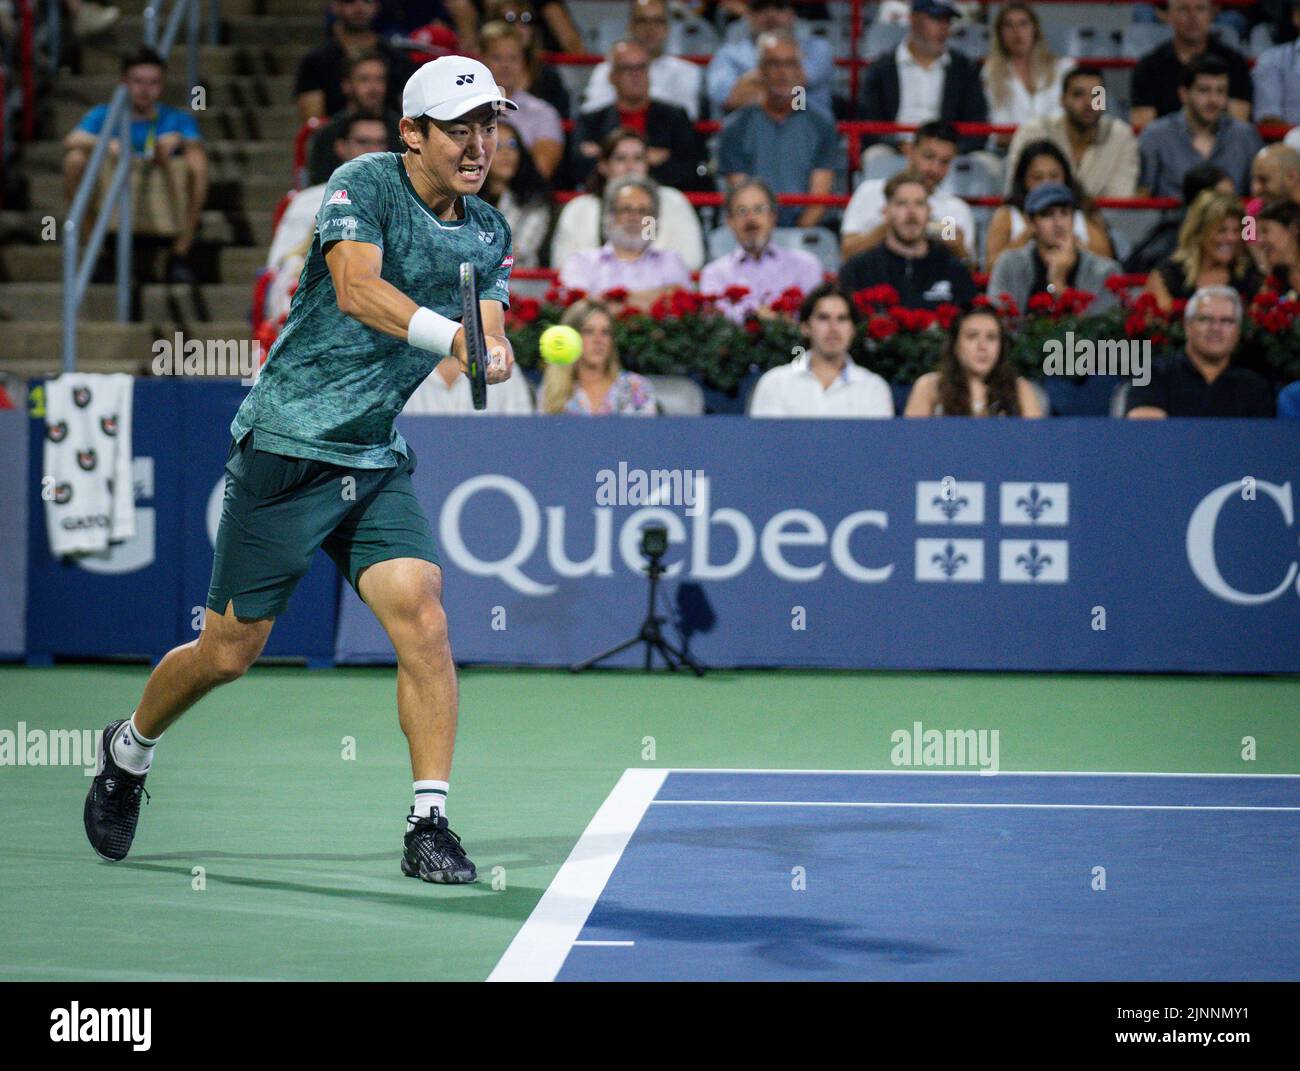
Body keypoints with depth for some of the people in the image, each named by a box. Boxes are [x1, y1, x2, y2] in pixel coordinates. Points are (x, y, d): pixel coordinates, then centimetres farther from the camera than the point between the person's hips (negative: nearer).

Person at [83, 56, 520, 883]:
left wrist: (493, 350, -27)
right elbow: (355, 288, -29)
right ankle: (132, 748, 33)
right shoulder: (364, 184, -12)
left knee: (421, 612, -16)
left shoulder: (488, 231, 8)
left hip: (378, 460, 5)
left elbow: (489, 330, -2)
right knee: (232, 648, 4)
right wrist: (446, 332, -45)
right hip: (286, 444, -5)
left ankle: (429, 825, -13)